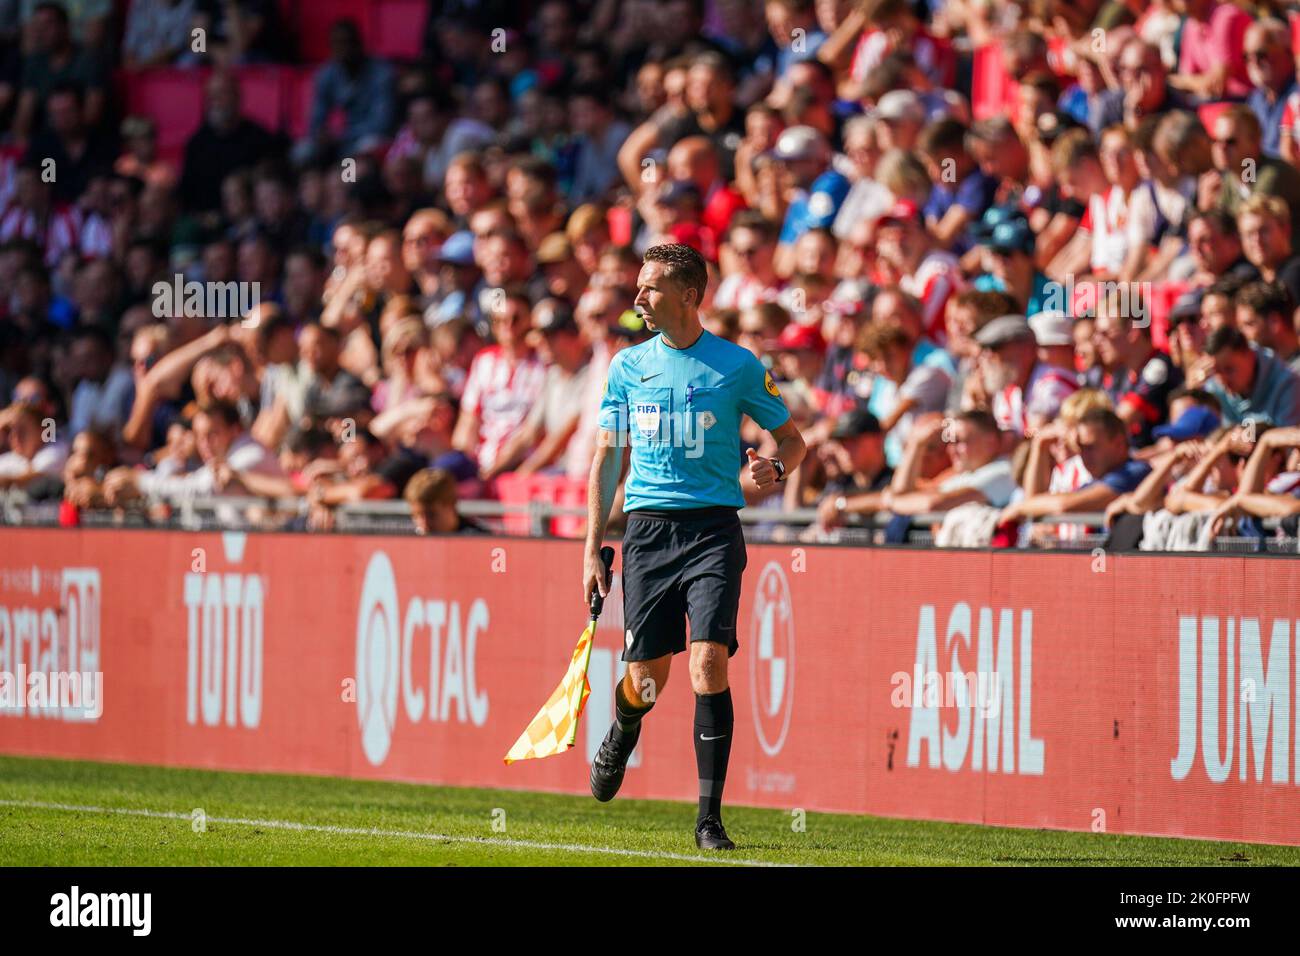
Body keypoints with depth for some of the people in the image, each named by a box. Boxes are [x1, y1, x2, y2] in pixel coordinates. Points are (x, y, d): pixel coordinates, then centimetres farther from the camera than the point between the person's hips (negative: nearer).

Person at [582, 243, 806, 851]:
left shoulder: (737, 366, 0)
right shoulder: (628, 367, 8)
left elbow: (793, 441, 10)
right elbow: (608, 459, 14)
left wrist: (775, 469, -14)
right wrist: (593, 549, 8)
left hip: (713, 528, -2)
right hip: (647, 527, 2)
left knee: (709, 664, -15)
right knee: (646, 678, 4)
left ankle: (710, 816, -11)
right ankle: (621, 734, 41)